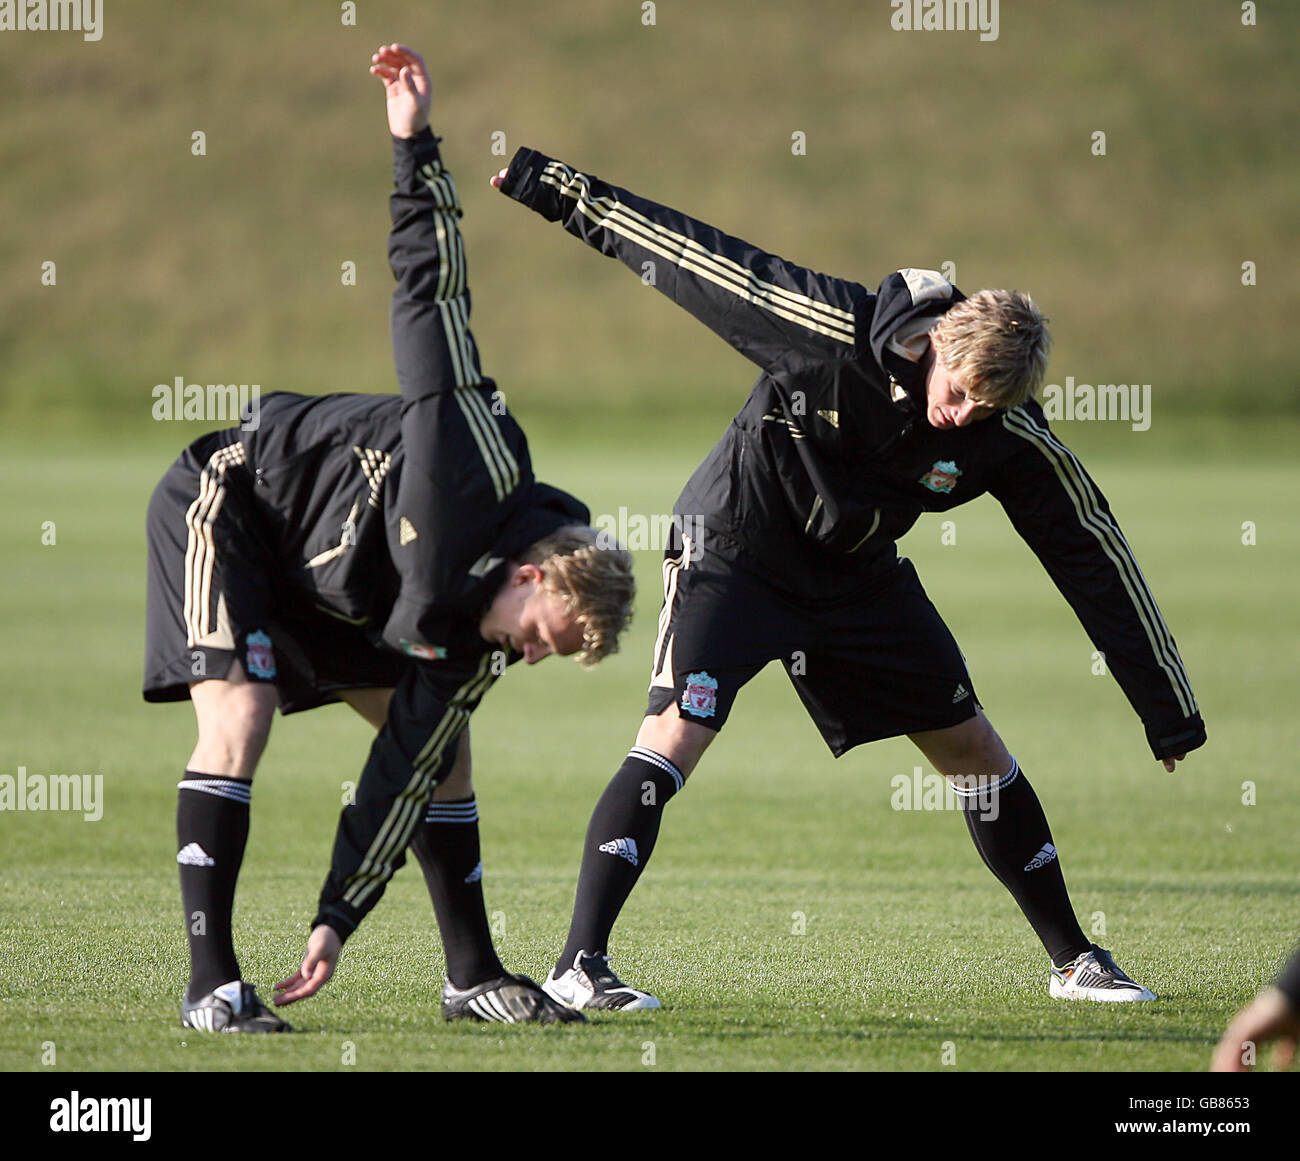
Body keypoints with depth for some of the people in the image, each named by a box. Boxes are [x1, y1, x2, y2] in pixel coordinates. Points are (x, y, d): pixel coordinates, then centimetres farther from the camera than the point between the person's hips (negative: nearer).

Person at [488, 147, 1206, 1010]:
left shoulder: (1012, 442, -19)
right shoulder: (836, 331, -29)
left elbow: (1095, 559, -11)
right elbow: (692, 258, -20)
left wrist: (1169, 710, -7)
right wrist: (562, 192, -14)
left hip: (857, 577, 4)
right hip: (733, 548, -4)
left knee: (973, 747, 6)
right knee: (674, 736, -22)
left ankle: (1073, 960, 20)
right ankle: (580, 965, -21)